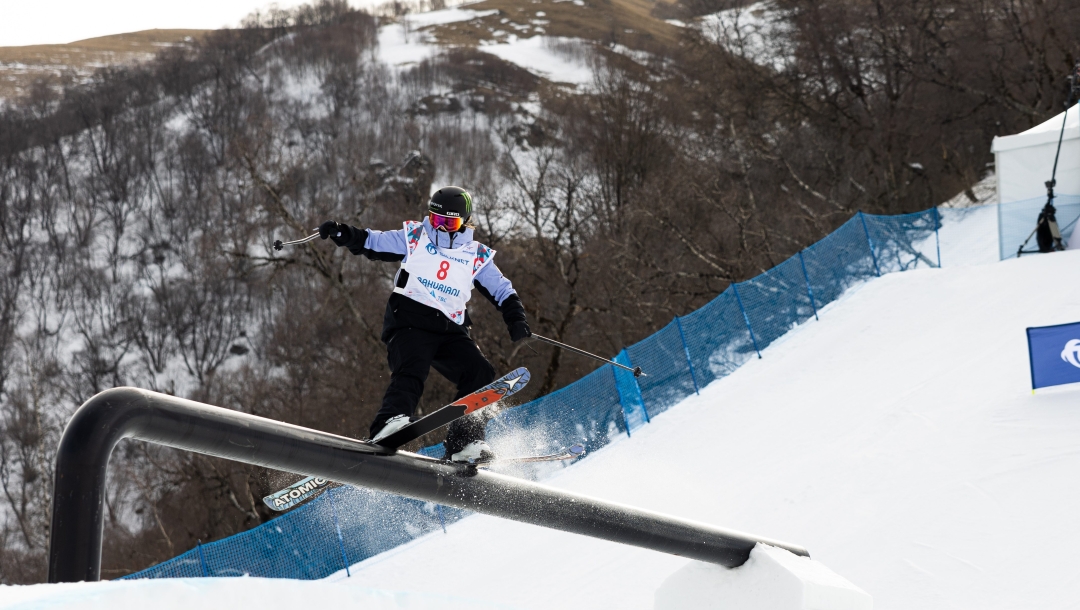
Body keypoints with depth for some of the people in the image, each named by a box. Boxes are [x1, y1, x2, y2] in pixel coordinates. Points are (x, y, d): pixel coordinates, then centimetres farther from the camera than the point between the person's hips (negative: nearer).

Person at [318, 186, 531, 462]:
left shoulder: (477, 257, 8)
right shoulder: (413, 237, 6)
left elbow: (504, 292, 12)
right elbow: (370, 242, 11)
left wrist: (516, 320, -5)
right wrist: (342, 233, -6)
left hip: (450, 329, 3)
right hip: (409, 321, -3)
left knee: (480, 373, -13)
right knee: (413, 367, -30)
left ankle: (465, 442, -12)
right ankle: (388, 424, -44)